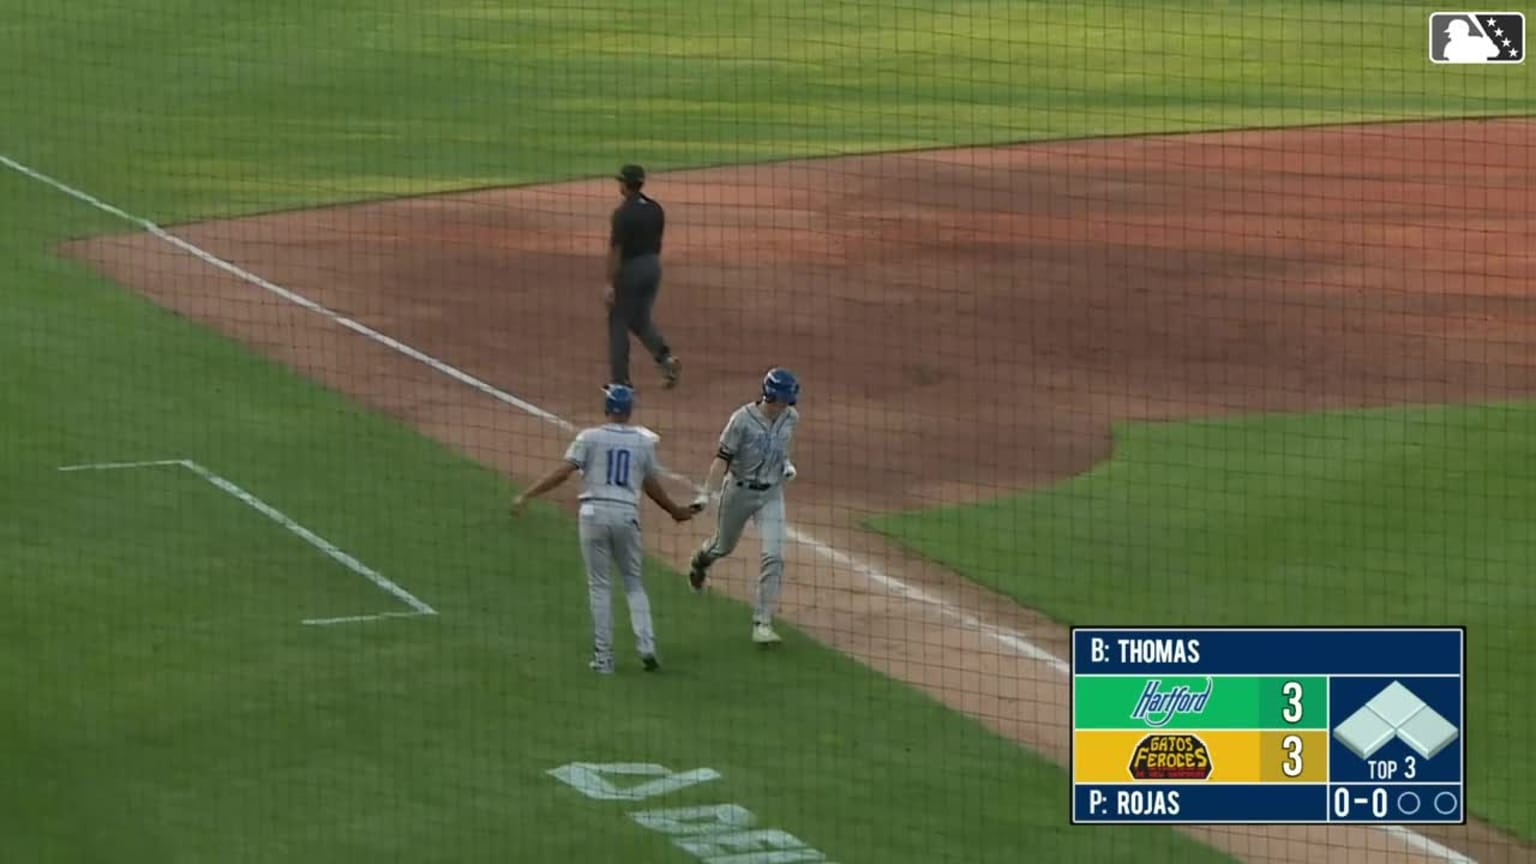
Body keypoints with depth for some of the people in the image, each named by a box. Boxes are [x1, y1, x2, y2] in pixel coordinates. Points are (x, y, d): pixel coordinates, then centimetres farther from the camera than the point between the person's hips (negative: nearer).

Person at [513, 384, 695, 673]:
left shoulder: (590, 438, -2)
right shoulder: (644, 441, 6)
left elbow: (562, 472, -9)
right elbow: (652, 486, 12)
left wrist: (527, 495, -7)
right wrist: (675, 510, 29)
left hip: (594, 513, -2)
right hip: (627, 515, 2)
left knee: (600, 586, 5)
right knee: (634, 583, 15)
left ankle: (603, 657, 4)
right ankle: (646, 646, -2)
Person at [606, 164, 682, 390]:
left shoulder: (622, 214, -18)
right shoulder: (655, 209, 3)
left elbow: (615, 250, -19)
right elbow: (657, 243, 10)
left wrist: (610, 284, -16)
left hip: (629, 269, -7)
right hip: (653, 267, 7)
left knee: (618, 323, 6)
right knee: (641, 319, 20)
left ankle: (620, 379, 9)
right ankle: (665, 357, -2)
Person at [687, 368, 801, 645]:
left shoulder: (791, 418, -5)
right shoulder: (743, 420, -21)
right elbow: (722, 458, -21)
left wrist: (786, 462, 5)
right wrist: (705, 494, -27)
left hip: (772, 494, 3)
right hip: (739, 490, -3)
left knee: (774, 555, -12)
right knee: (724, 546, 19)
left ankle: (763, 623, -8)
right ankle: (701, 560, 59)